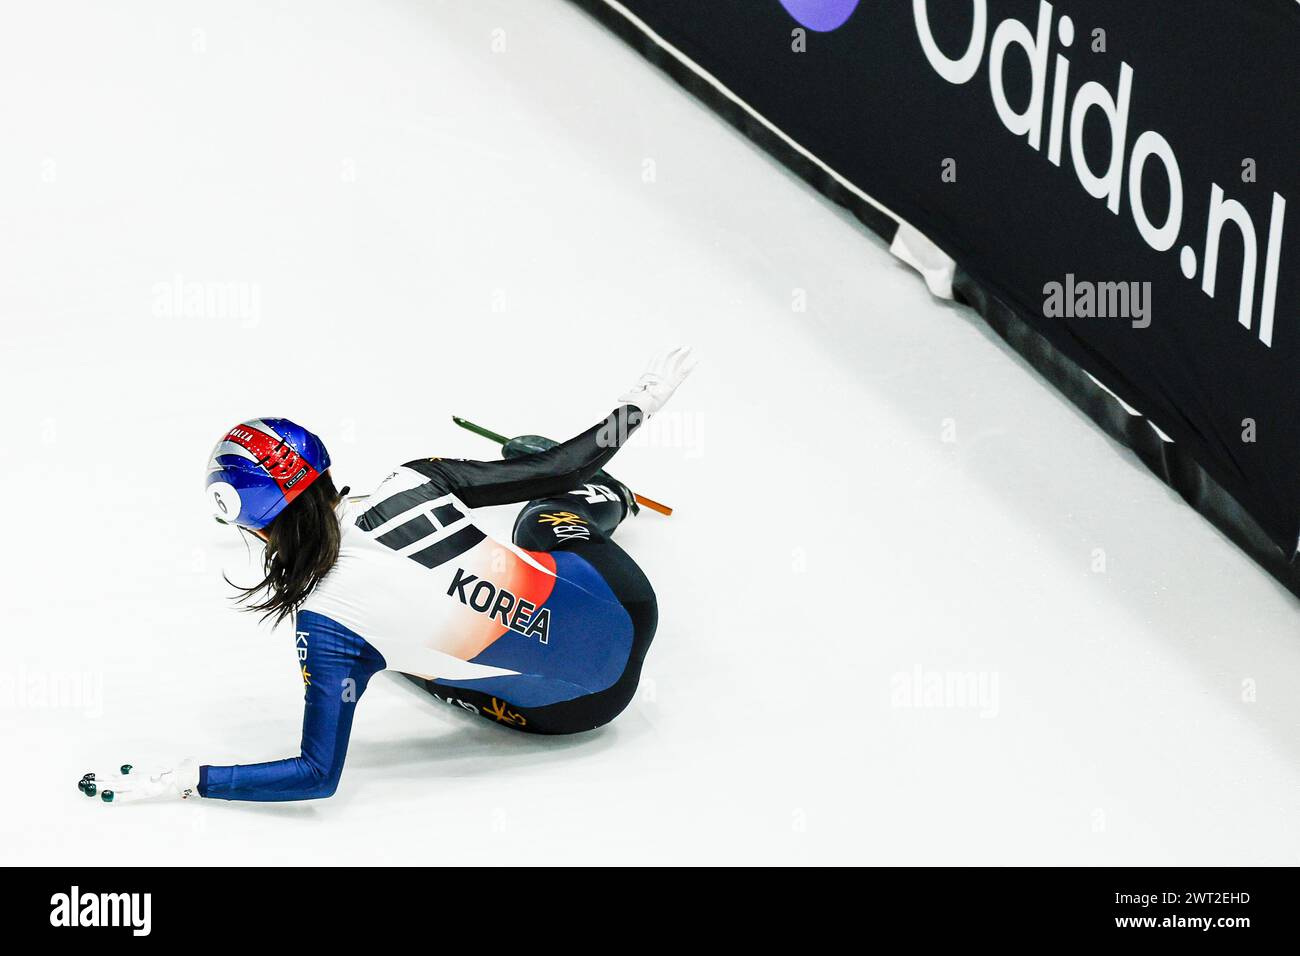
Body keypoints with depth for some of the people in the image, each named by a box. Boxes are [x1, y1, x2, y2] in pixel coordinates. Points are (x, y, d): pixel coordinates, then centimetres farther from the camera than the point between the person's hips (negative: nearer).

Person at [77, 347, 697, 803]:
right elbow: (559, 467, -5)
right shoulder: (415, 485, -15)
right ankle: (602, 499, 67)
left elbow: (318, 775, -18)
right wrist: (639, 403, 11)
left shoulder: (328, 625, -23)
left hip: (576, 705, -2)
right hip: (629, 611, 2)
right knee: (548, 510, 32)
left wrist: (176, 782, -16)